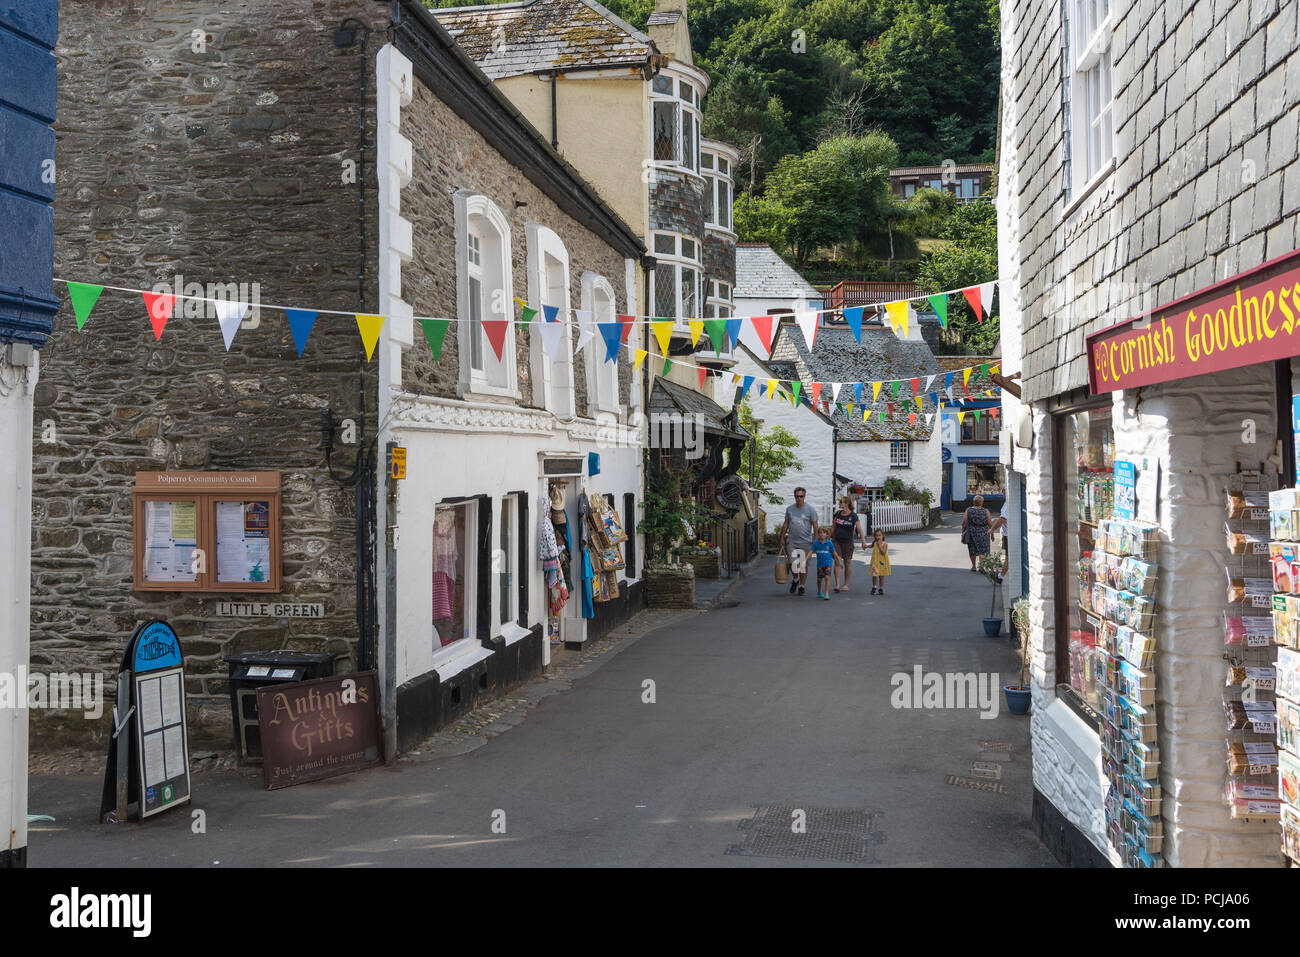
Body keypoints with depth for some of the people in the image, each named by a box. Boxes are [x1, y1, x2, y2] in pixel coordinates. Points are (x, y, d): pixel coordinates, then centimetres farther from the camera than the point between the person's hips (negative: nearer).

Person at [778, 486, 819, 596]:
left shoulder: (810, 510, -2)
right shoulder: (789, 509, 9)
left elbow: (815, 526, -3)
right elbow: (785, 524, 16)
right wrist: (782, 539, 13)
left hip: (805, 542, -2)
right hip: (792, 542, 2)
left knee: (804, 565, 2)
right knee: (792, 564, -8)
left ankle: (801, 586, 16)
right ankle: (795, 579, 20)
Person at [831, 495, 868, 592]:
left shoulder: (853, 515, -8)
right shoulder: (838, 513, 5)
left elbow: (859, 529, -15)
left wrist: (863, 541, -23)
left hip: (848, 542, -2)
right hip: (836, 541, 2)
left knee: (847, 563, 6)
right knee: (837, 562, -8)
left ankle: (846, 585, 18)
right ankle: (837, 584, -8)